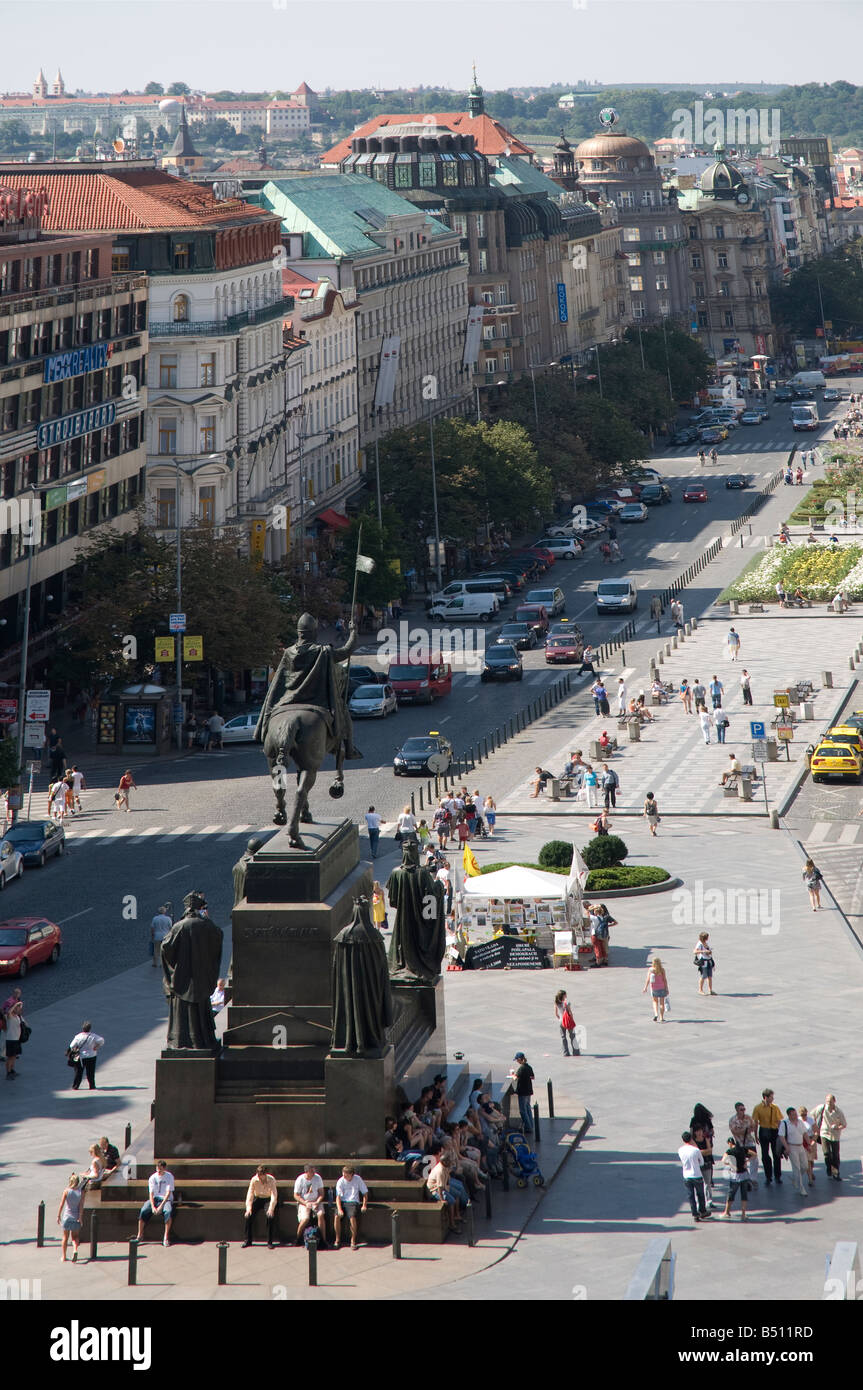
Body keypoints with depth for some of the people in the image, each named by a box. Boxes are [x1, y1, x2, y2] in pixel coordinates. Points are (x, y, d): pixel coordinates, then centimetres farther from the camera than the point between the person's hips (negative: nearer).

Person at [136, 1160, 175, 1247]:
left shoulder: (169, 1176, -4)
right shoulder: (152, 1178, 3)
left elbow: (168, 1193, -9)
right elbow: (151, 1193, -2)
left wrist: (161, 1206, -20)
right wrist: (153, 1207, -17)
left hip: (166, 1199, -2)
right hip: (155, 1198, 2)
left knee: (168, 1211, -36)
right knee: (143, 1211, -26)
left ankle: (166, 1237, -27)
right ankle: (140, 1235, -12)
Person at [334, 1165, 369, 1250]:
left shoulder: (357, 1179, 1)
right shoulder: (340, 1181, 0)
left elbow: (365, 1192, 9)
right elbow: (338, 1196, -6)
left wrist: (364, 1205, -3)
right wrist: (339, 1209, -21)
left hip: (353, 1202, -1)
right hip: (342, 1202, 1)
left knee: (353, 1217, -31)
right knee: (337, 1217, -27)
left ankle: (353, 1241, -16)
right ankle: (337, 1240, -11)